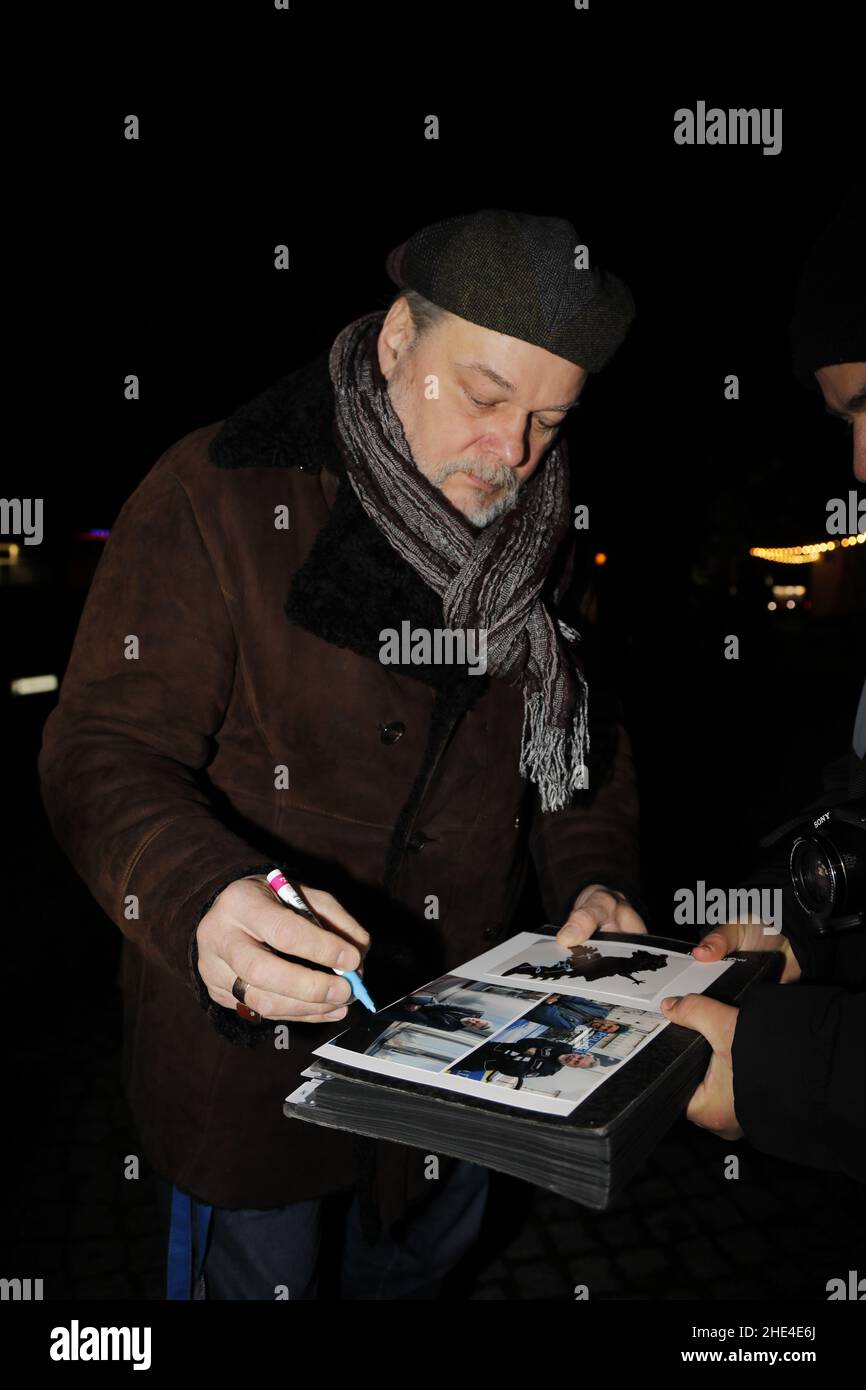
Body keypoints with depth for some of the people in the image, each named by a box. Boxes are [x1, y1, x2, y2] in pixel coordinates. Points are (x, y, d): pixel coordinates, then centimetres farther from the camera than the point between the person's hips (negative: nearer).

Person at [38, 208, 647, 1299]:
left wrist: (594, 877, -7)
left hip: (459, 995, 5)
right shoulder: (222, 496, -20)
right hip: (251, 1014, -4)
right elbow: (104, 751, -23)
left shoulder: (541, 525, -2)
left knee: (431, 1245, 29)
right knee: (265, 1264, 20)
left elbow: (578, 721, 8)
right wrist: (203, 899, -43)